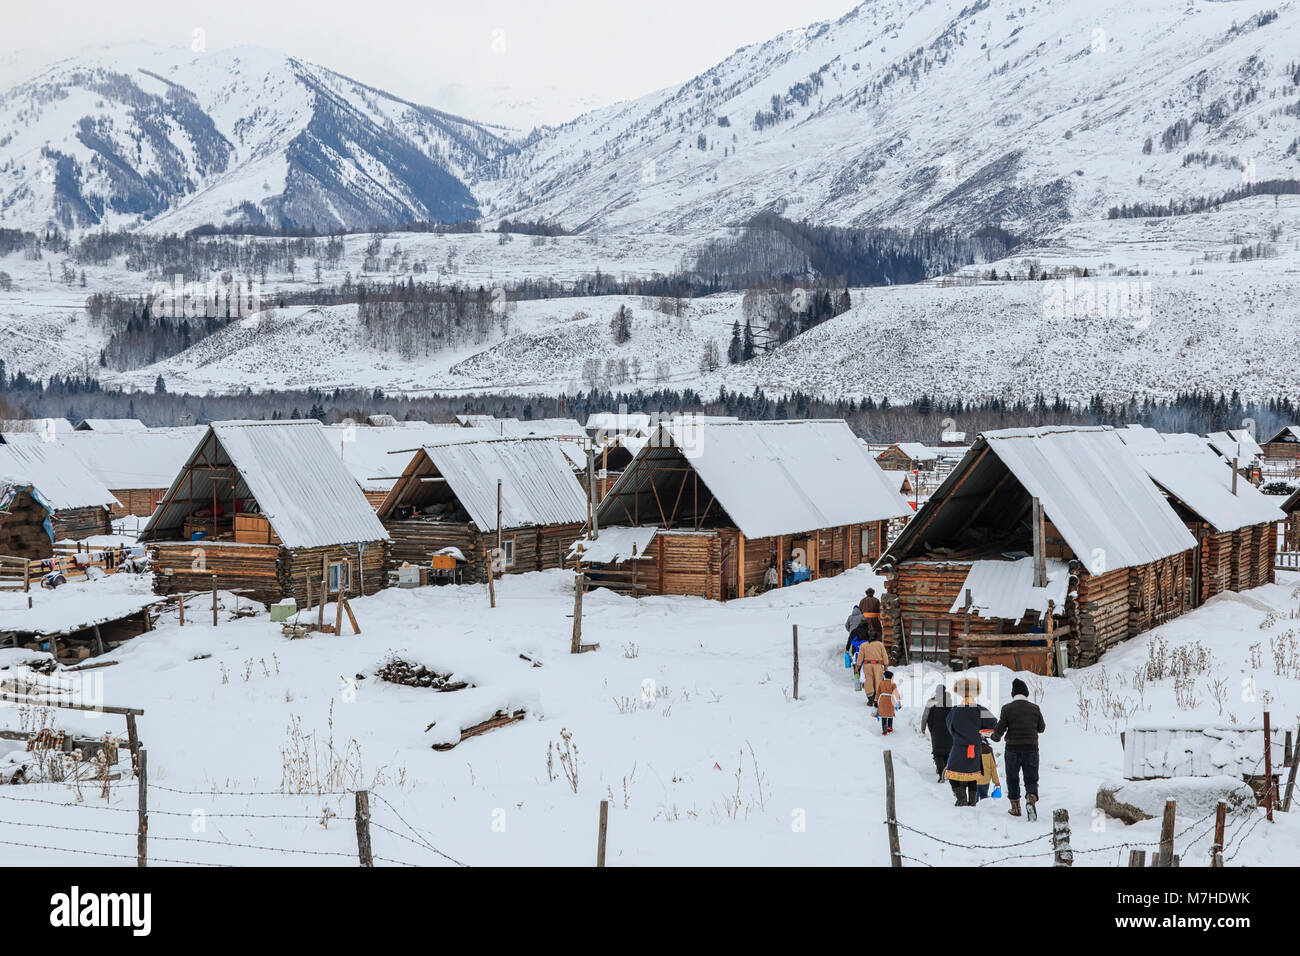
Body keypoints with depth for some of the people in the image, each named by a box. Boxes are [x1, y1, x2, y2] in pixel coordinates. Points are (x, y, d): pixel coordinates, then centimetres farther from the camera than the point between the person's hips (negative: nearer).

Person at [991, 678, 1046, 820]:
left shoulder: (1007, 709, -9)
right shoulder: (1035, 708, -1)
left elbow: (999, 730, -9)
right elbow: (1041, 728, 10)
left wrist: (996, 736, 14)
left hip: (1013, 749, -1)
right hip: (1031, 749, 1)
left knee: (1012, 779, 15)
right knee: (1031, 780, 7)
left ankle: (1015, 807, 22)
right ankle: (1031, 799, -20)